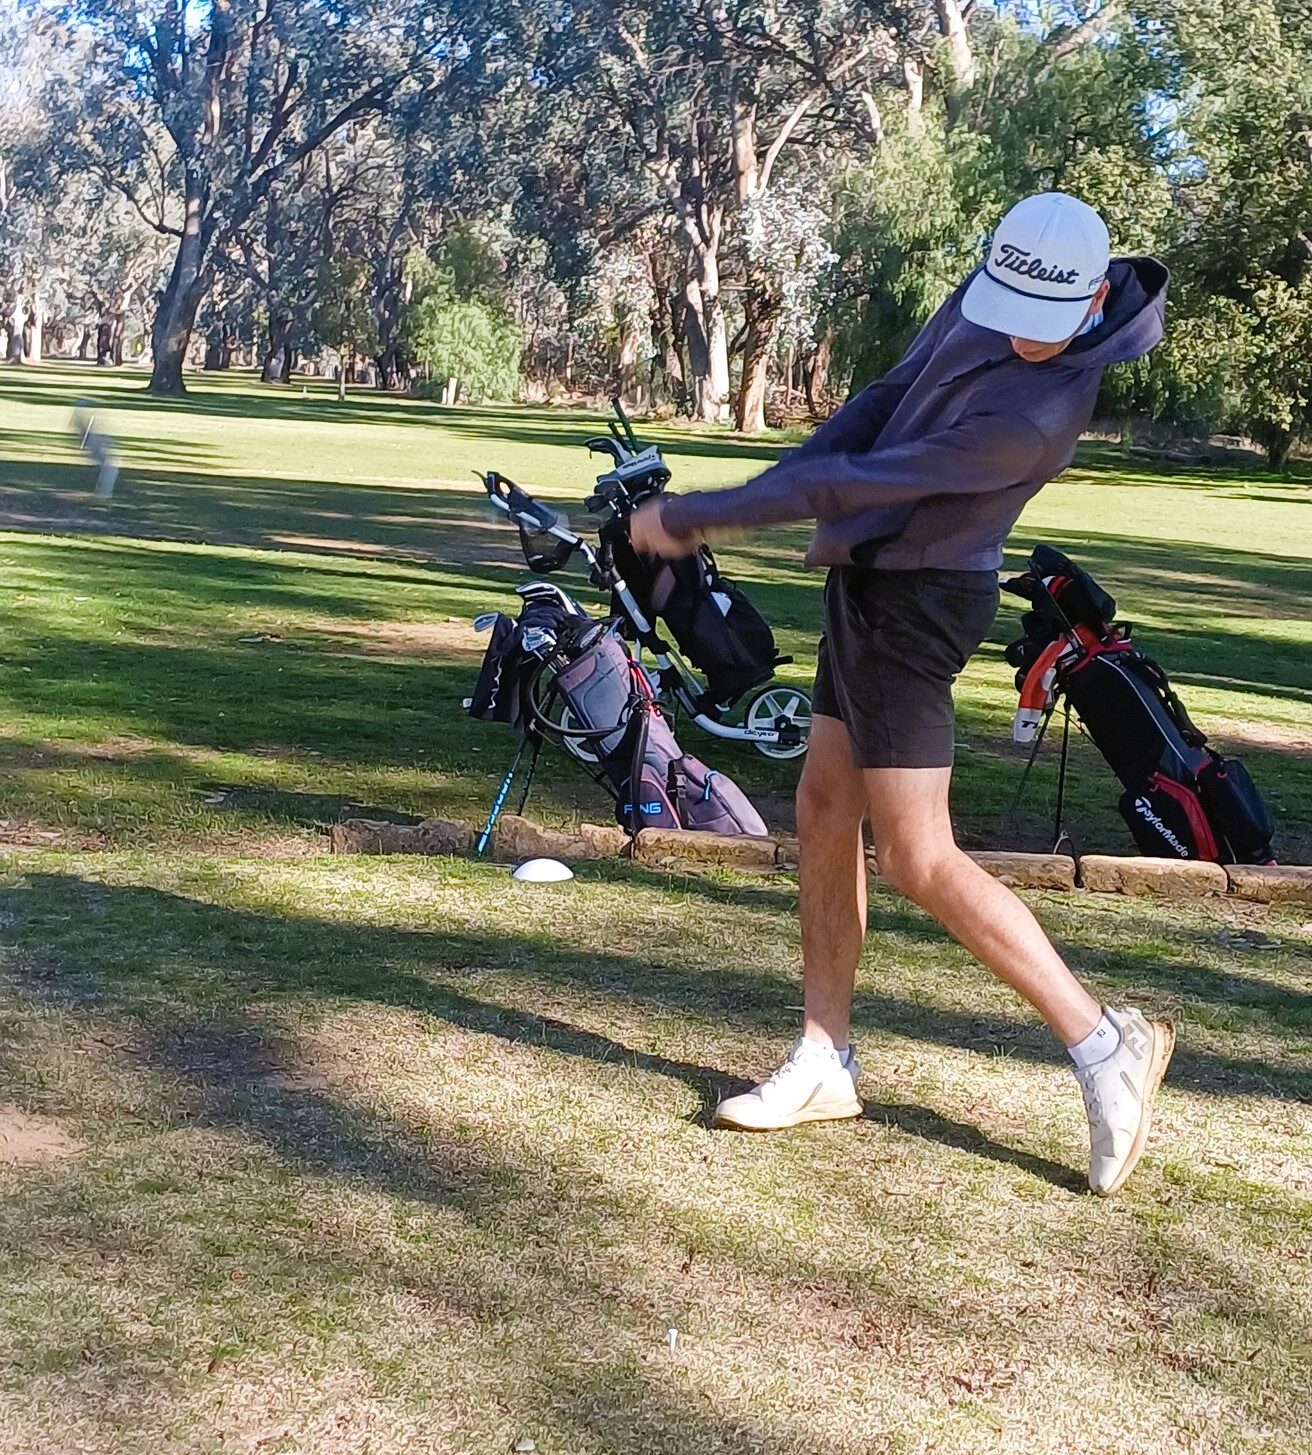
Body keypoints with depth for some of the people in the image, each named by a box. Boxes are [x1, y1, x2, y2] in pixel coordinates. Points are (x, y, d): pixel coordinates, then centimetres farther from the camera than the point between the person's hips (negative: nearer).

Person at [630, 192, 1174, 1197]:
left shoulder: (1038, 411, -28)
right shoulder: (991, 298, -2)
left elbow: (858, 484, -25)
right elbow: (889, 398, 8)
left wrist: (688, 516, -17)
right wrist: (750, 499, -4)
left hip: (911, 603, -9)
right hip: (871, 580, 9)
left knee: (919, 861, -7)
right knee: (824, 812, 12)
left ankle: (1106, 1046, 3)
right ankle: (825, 1064, 21)